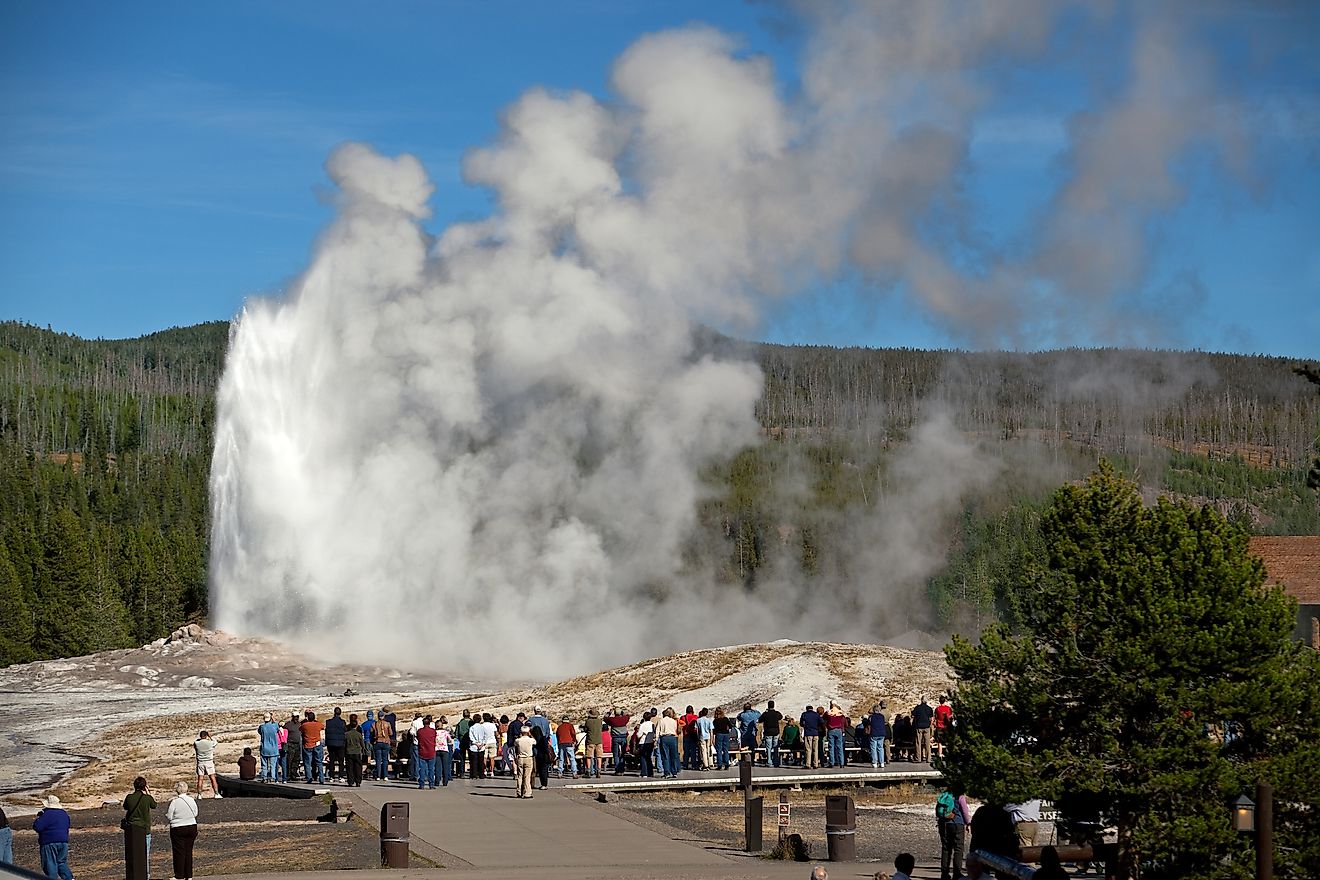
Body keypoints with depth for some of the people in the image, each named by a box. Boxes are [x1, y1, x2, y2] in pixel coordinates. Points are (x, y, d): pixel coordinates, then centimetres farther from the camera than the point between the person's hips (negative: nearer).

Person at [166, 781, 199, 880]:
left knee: (179, 852, 5)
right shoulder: (192, 801, -2)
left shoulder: (174, 802, -15)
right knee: (188, 852, 12)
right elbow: (195, 814, 10)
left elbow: (168, 817, -11)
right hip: (192, 827, 4)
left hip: (178, 829, -4)